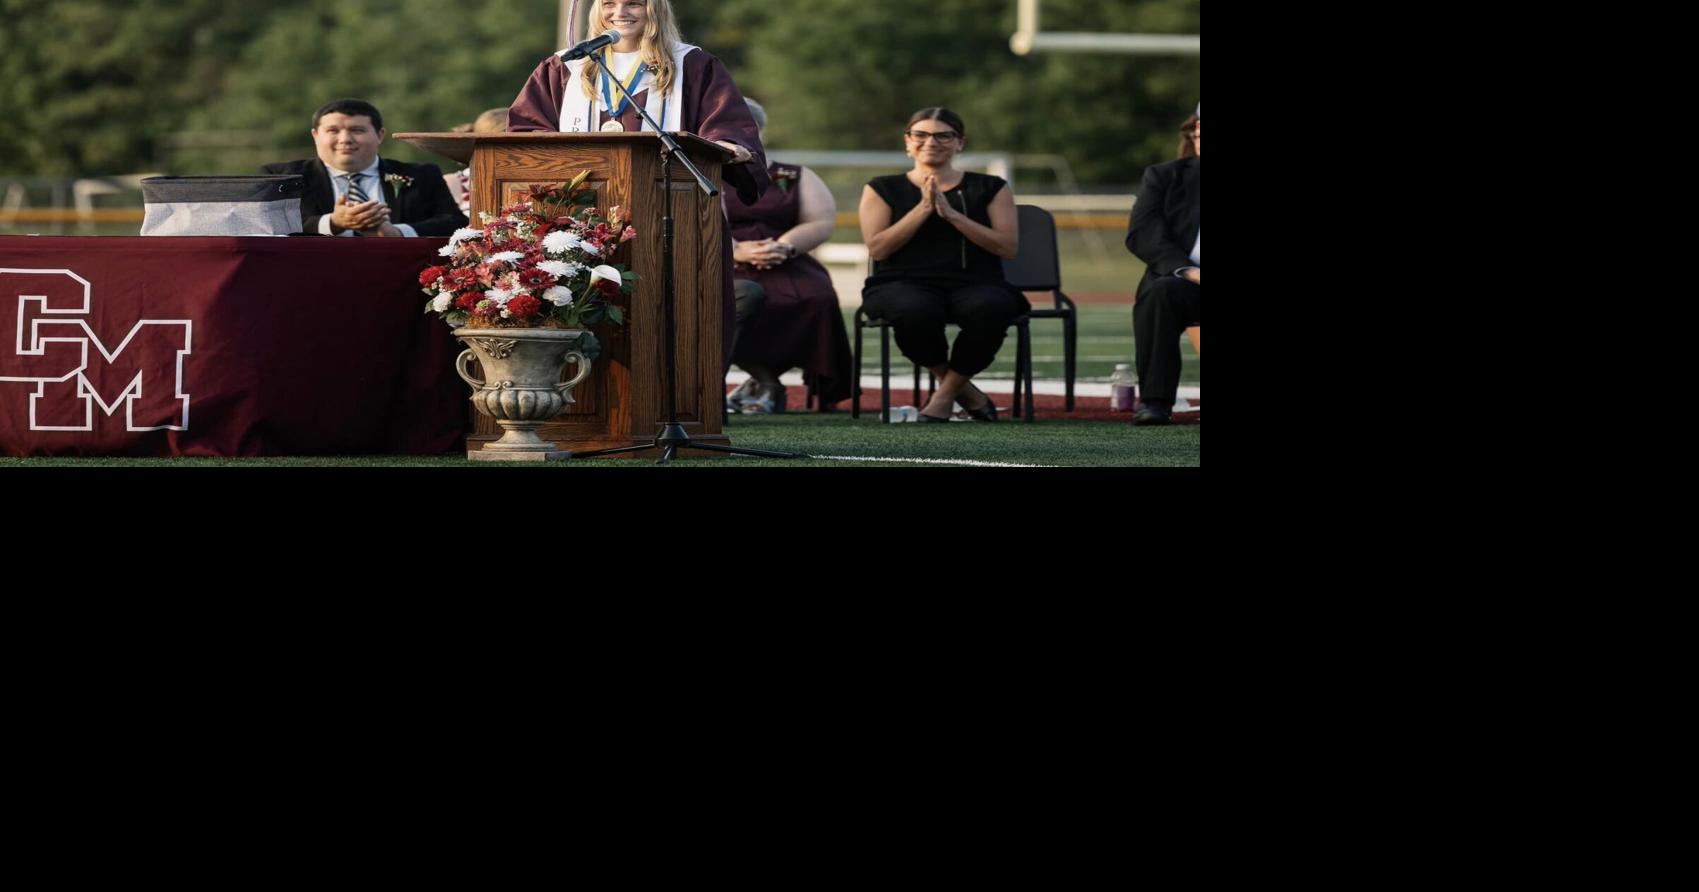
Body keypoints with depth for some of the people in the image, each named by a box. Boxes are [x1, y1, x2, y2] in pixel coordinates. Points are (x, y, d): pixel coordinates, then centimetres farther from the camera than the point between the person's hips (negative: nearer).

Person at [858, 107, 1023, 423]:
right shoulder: (883, 189, 14)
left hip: (975, 283, 1)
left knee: (988, 308, -38)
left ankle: (946, 395, -12)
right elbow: (877, 249, 1)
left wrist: (950, 213, -6)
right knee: (915, 311, -40)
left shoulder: (990, 188, 13)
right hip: (903, 284, 0)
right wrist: (923, 209, -6)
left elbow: (1007, 247, 1)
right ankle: (966, 392, -11)